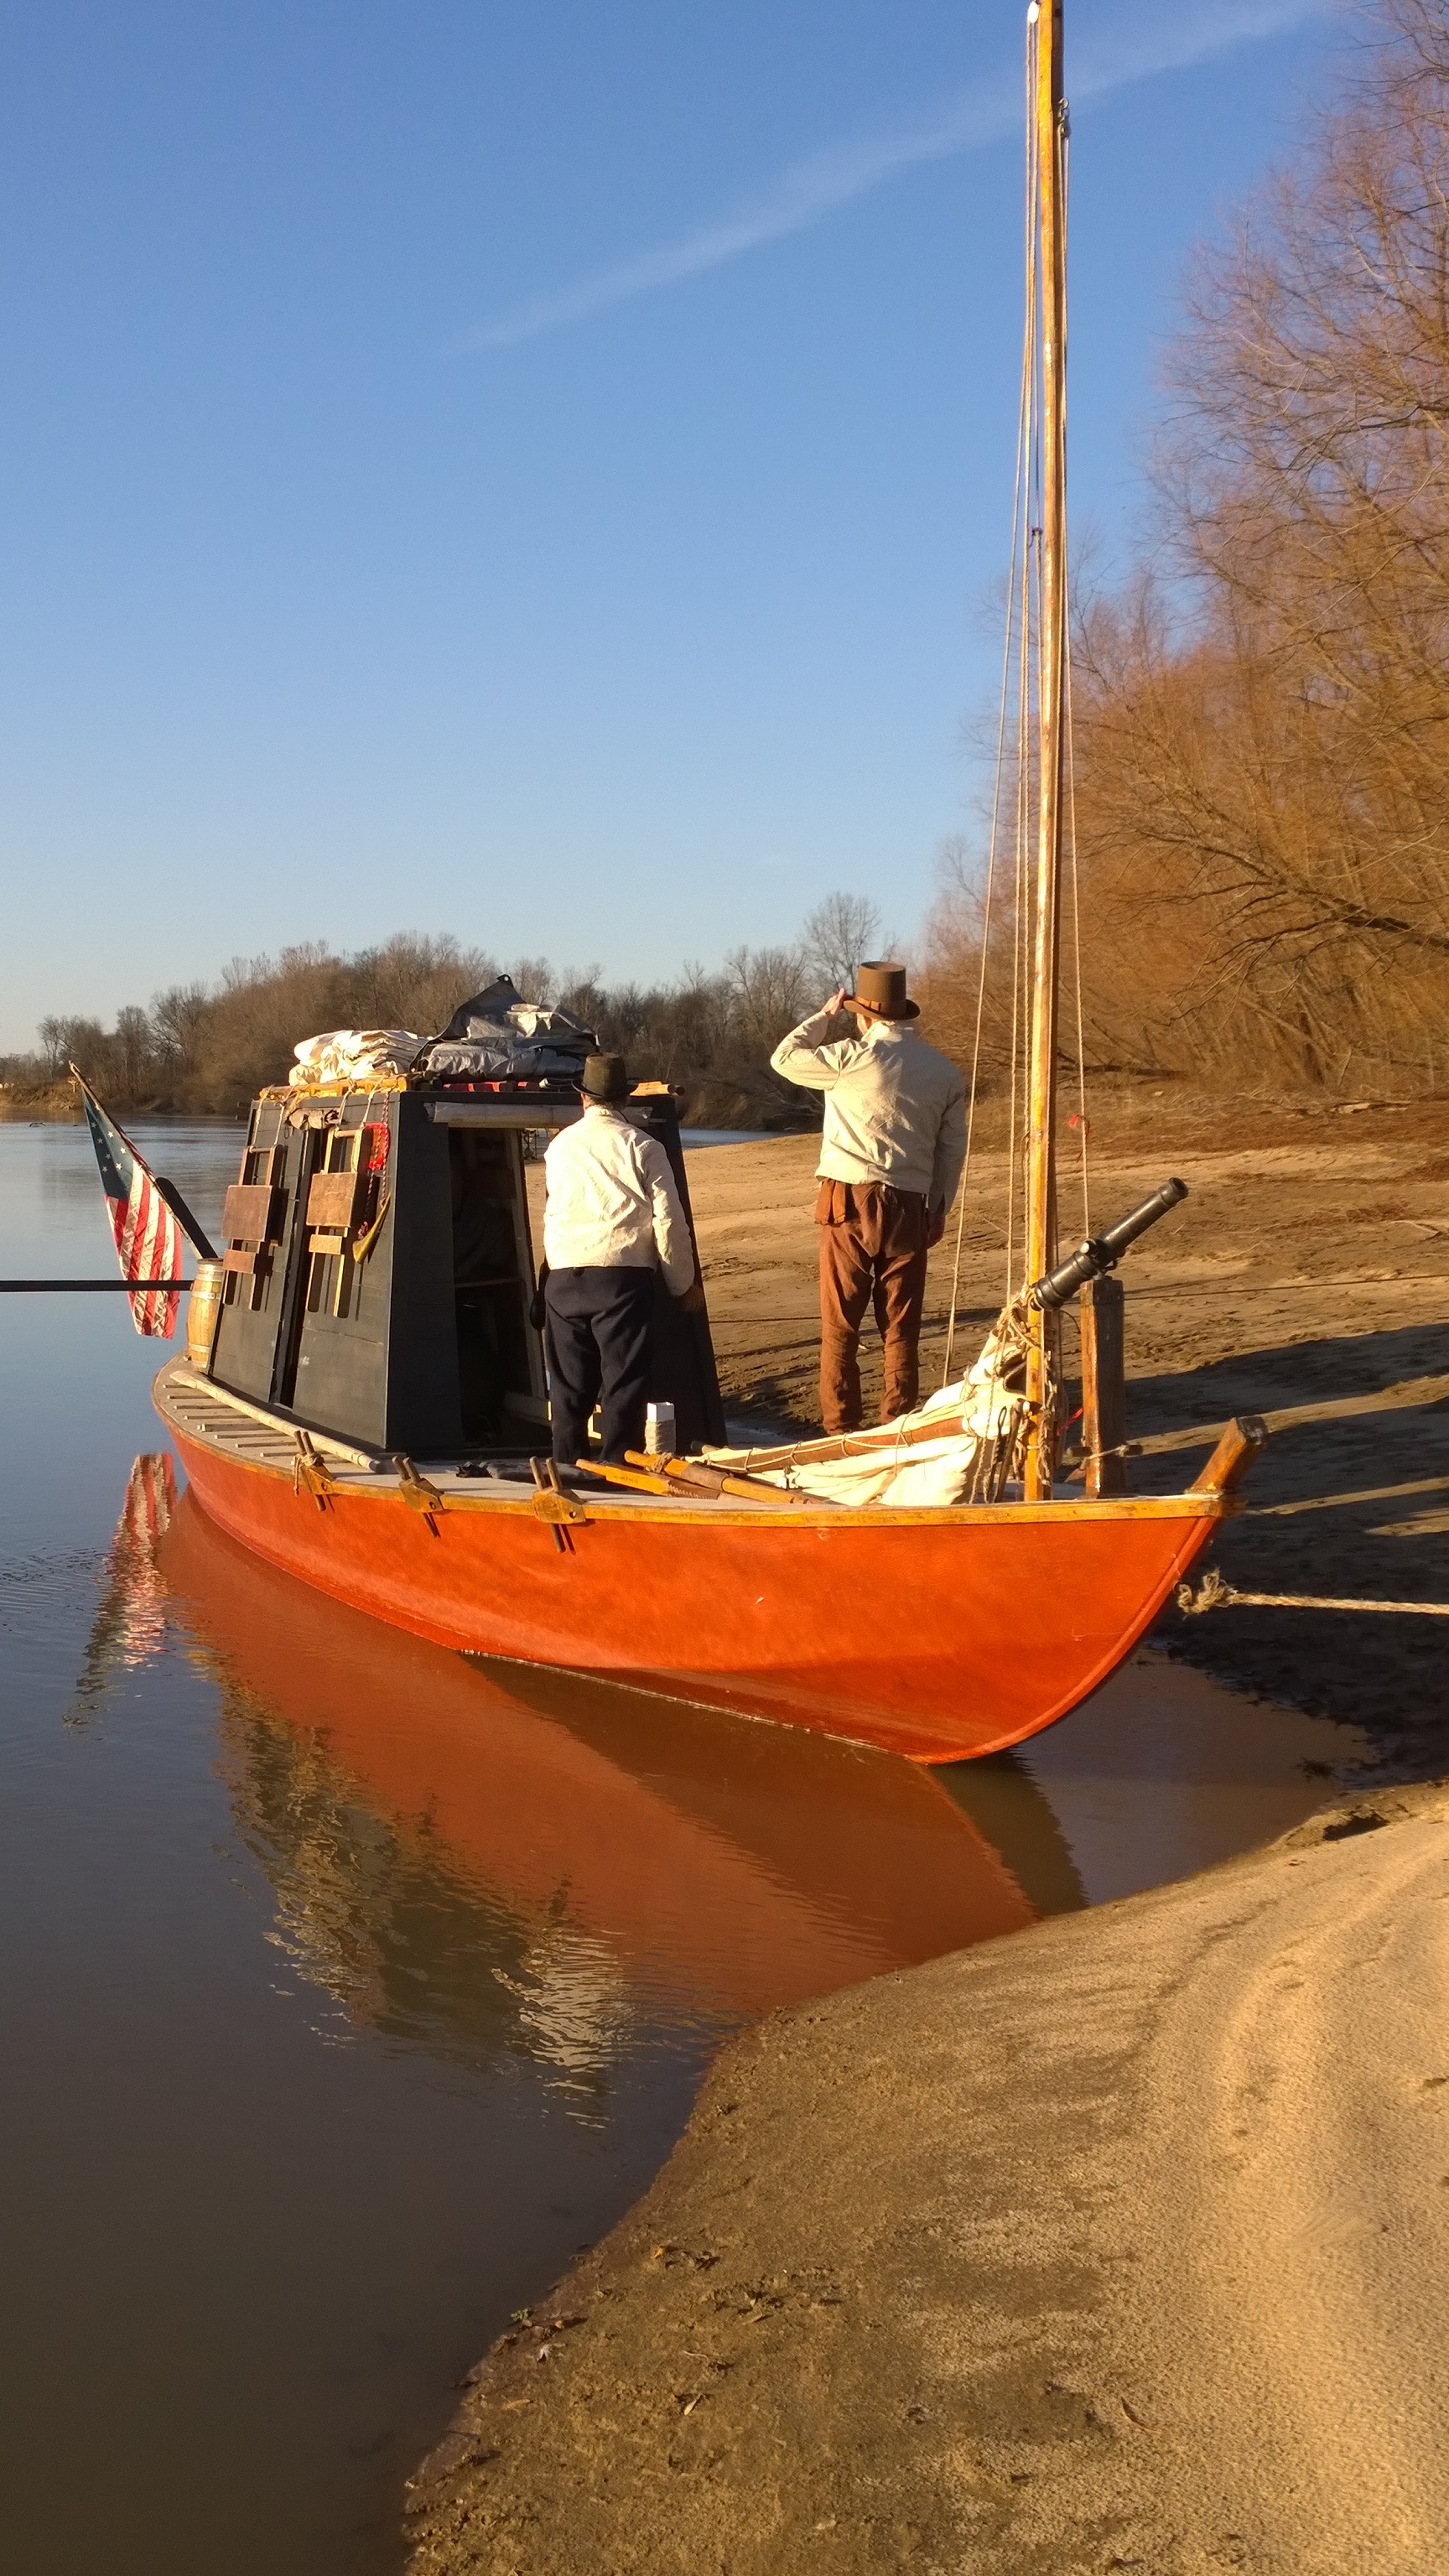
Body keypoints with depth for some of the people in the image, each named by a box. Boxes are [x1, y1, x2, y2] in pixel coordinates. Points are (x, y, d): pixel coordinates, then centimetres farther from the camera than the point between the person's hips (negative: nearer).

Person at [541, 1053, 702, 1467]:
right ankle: (620, 1466, -3)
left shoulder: (559, 1146, 12)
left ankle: (566, 1468, 13)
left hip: (564, 1276, 4)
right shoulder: (642, 1148, 0)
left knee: (569, 1382, 9)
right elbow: (668, 1220, -1)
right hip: (623, 1274, -4)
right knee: (623, 1380, -1)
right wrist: (684, 1285, 7)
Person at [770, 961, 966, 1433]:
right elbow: (953, 1149, 10)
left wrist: (825, 1016, 14)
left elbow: (784, 1058, 3)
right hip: (909, 1206, 4)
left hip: (853, 1202, -4)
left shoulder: (853, 1056, -9)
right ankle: (897, 1425, 11)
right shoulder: (945, 1071, 6)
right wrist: (938, 1209, 19)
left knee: (840, 1323, 3)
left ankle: (840, 1427, 4)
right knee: (901, 1326, 9)